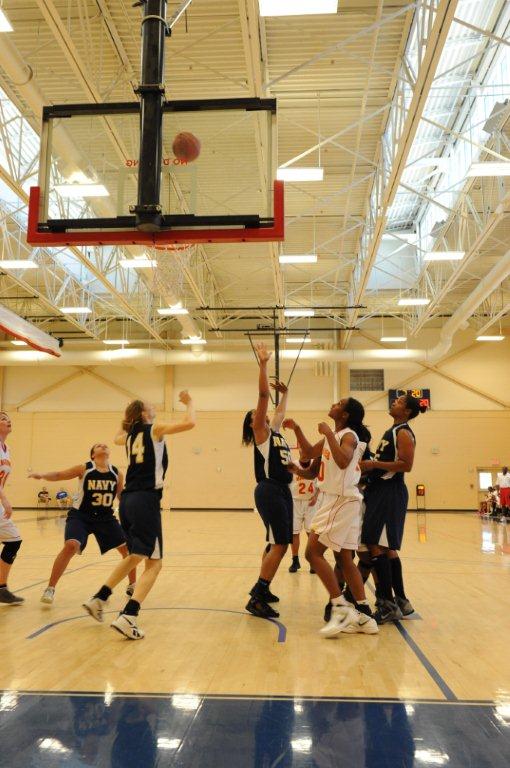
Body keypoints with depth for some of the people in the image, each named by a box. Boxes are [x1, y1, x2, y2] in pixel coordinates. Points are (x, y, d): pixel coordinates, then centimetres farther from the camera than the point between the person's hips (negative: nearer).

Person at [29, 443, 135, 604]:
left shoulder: (116, 474, -1)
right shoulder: (84, 469, -9)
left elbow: (122, 497, 11)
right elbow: (58, 475, -8)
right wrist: (42, 475, -26)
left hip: (105, 517, 4)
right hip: (80, 516, -3)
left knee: (127, 547, 0)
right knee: (71, 545, -26)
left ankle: (132, 585, 23)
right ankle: (50, 588, -10)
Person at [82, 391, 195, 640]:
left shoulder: (130, 435, 17)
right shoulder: (155, 429, -2)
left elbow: (117, 438, 43)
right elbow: (189, 423, -12)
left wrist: (129, 420, 40)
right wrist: (189, 403, 5)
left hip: (127, 499, 8)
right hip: (146, 500, -8)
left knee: (135, 556, 25)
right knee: (153, 563, -4)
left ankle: (98, 599, 26)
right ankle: (127, 617, -18)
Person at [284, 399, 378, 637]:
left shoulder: (349, 435, -12)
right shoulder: (334, 435, 15)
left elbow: (343, 461, -33)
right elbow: (308, 453, 24)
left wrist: (328, 434, -26)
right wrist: (297, 429, 15)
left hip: (341, 501, -10)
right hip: (338, 500, 10)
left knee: (313, 552, -9)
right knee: (344, 559, 10)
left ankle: (341, 607, -6)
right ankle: (364, 616, 13)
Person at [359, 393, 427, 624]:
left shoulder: (403, 433, -10)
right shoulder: (392, 431, 19)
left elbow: (406, 465, -21)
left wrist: (375, 464, -20)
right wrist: (370, 466, 12)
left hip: (390, 492, -10)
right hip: (380, 491, 10)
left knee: (377, 547, -11)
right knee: (387, 549, 13)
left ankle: (389, 606, -4)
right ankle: (401, 602, 21)